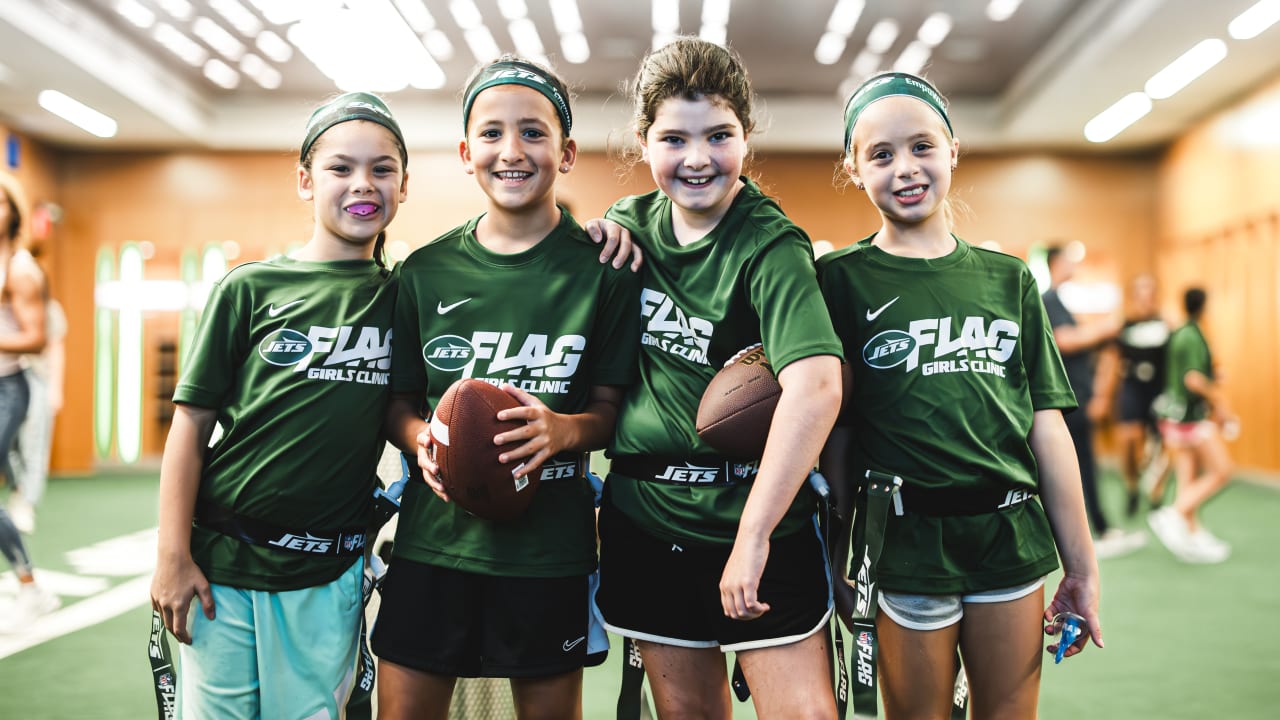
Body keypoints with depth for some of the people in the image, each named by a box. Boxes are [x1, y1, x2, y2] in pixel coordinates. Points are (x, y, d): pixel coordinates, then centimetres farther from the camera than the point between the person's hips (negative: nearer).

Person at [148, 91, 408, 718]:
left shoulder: (403, 294, 4)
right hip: (222, 563, -1)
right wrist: (172, 555, -5)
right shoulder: (251, 288, -1)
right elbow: (191, 424, -1)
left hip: (328, 575, 1)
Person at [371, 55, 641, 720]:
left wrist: (562, 428, -21)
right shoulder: (426, 271, 3)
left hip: (551, 547, -1)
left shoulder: (603, 269, -3)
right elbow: (398, 401, 10)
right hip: (434, 537, 2)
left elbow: (611, 408, 0)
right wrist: (423, 439, -12)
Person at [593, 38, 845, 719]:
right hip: (644, 515, 5)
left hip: (758, 516, -5)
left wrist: (753, 533, -31)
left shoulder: (770, 245, -16)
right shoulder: (628, 224, 3)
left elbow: (816, 385, -30)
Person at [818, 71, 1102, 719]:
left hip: (1011, 539, 3)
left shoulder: (1008, 278, 8)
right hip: (906, 544, -3)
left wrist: (1081, 567, 8)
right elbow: (835, 436, -2)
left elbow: (1046, 424, 8)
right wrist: (838, 567, -2)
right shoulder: (840, 279, -1)